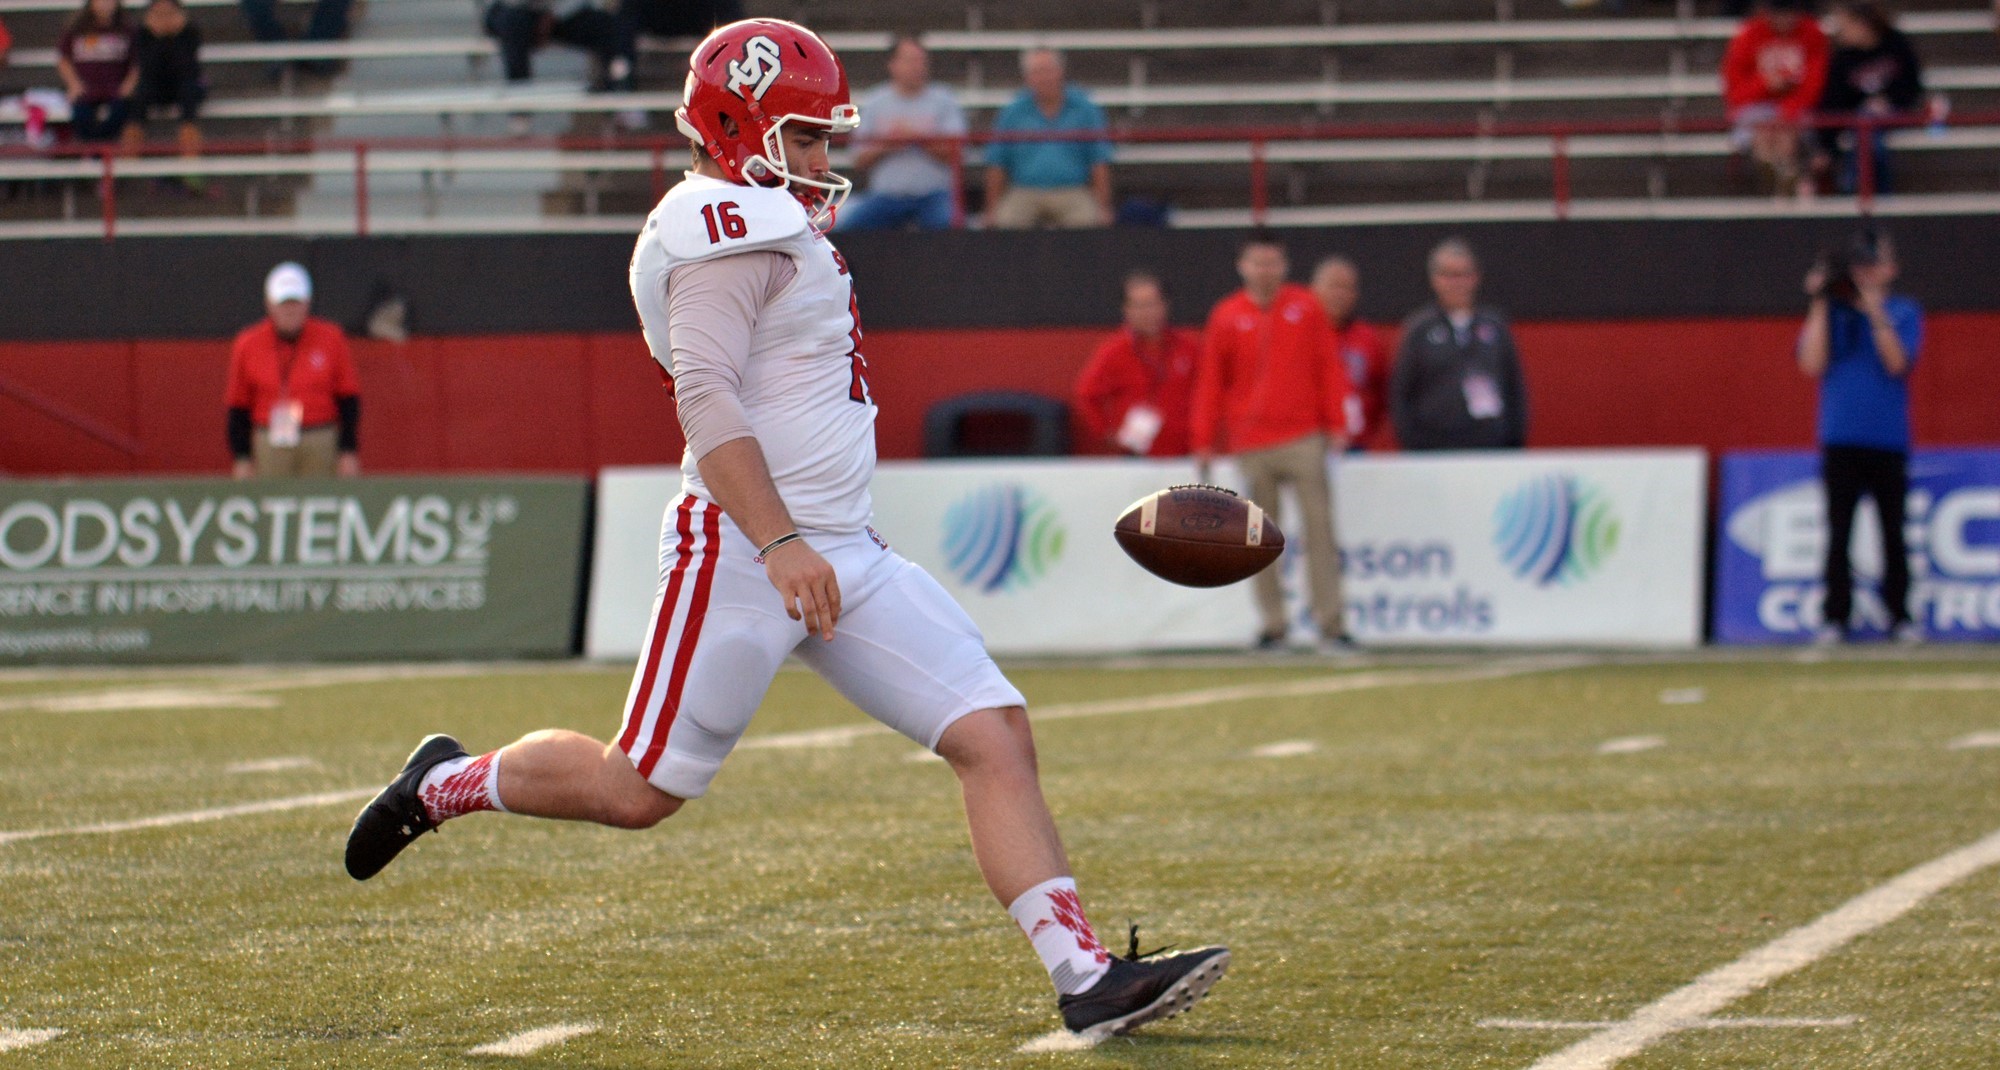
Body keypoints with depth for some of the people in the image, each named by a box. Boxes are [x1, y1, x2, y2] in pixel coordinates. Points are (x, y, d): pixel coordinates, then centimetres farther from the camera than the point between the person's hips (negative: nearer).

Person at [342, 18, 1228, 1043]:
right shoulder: (732, 228, -12)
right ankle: (445, 783, 24)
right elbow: (707, 400, -22)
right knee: (638, 790, -1)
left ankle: (1086, 976, -9)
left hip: (842, 552, 10)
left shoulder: (775, 227, 19)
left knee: (995, 737, -3)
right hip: (740, 550, -10)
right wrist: (781, 545, -29)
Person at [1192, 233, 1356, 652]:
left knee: (1319, 528, -7)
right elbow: (1211, 381, 7)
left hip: (1304, 439, -1)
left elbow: (1328, 367, 6)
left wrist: (1337, 423, 0)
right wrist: (1204, 440, 4)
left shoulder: (1305, 307, 6)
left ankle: (1331, 622, -7)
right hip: (1251, 444, 1)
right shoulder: (1226, 316, 6)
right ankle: (1272, 624, 8)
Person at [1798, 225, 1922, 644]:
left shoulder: (1904, 313, 7)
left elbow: (1897, 362, -9)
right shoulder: (1831, 312, 9)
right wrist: (1820, 303, -5)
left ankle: (1899, 613, 6)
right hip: (1840, 438, 0)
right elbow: (1813, 363, -4)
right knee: (1838, 531, 0)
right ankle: (1835, 616, 2)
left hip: (1889, 440, 0)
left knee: (1893, 530, 1)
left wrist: (1875, 312, -15)